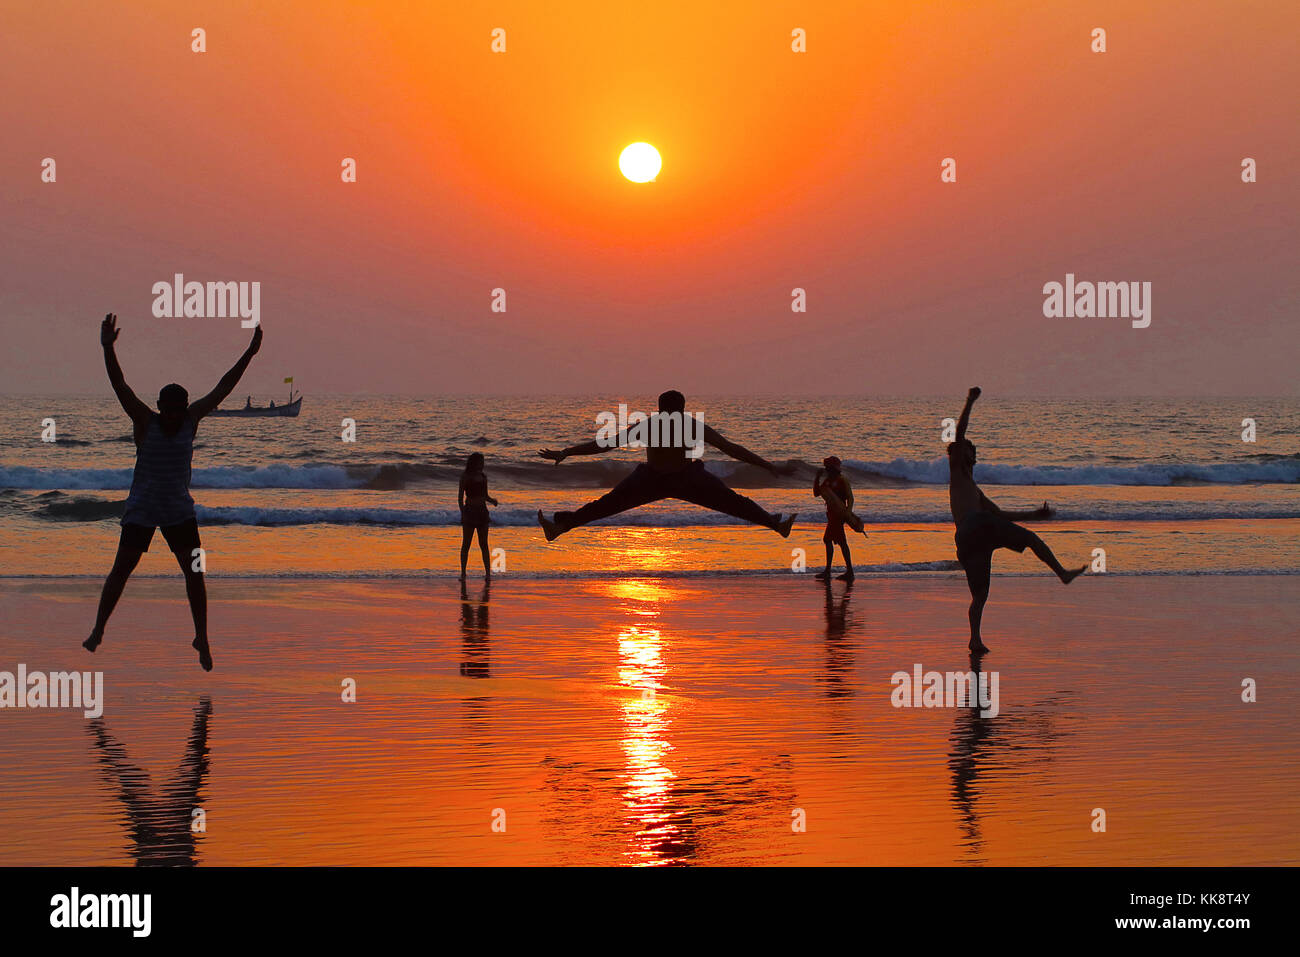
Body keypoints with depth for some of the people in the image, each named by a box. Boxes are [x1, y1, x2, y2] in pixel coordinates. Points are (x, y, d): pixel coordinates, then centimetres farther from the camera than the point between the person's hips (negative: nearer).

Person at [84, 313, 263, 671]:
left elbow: (223, 387, -1)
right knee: (122, 568, -7)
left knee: (194, 572, -1)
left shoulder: (191, 420, -1)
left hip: (179, 510, 2)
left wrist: (250, 353, -5)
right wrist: (108, 348, -34)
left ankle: (201, 638, 9)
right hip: (141, 509, -2)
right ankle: (98, 630, 1)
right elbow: (119, 385, -21)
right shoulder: (144, 421, -9)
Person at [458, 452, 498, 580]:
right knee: (466, 544, -2)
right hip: (469, 511, -4)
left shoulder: (483, 477, 12)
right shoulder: (465, 476, -2)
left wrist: (493, 500, -1)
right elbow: (460, 496, -5)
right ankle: (463, 573, 1)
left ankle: (488, 573, 3)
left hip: (482, 511, 4)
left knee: (483, 544, 4)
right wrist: (462, 512, -16)